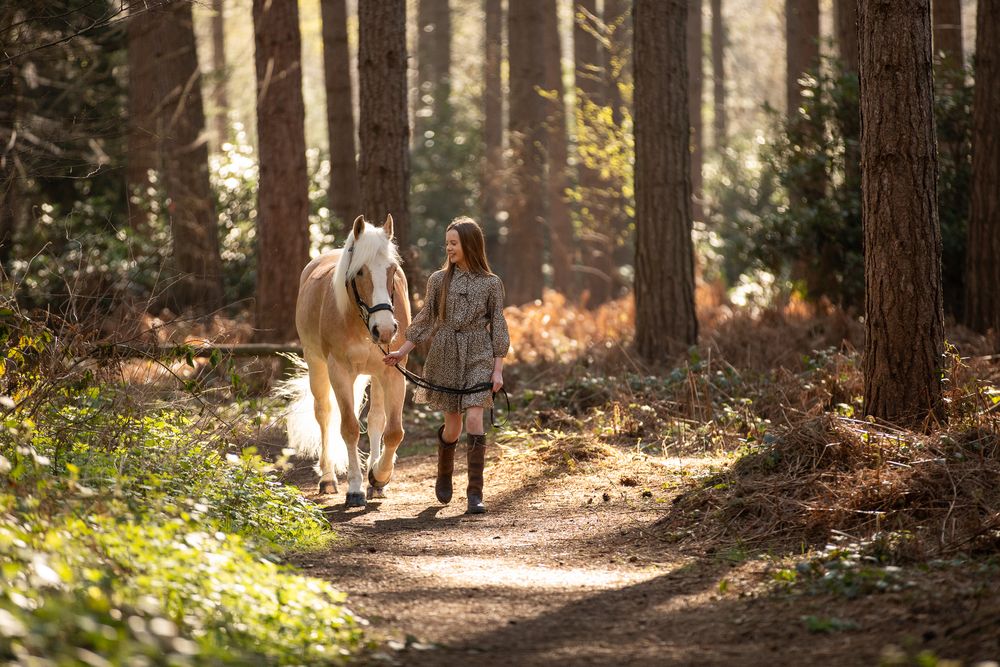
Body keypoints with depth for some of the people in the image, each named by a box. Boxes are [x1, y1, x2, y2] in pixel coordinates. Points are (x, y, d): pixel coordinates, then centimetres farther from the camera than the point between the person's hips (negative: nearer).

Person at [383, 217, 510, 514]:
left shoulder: (491, 284, 0)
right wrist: (401, 352, 3)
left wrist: (498, 370, -4)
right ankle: (444, 475, 36)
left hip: (478, 357, -2)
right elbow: (425, 321, 9)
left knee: (474, 418, -16)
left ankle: (475, 494, -15)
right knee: (452, 425, 6)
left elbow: (498, 327, 1)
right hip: (444, 356, 2)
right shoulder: (438, 280, 5)